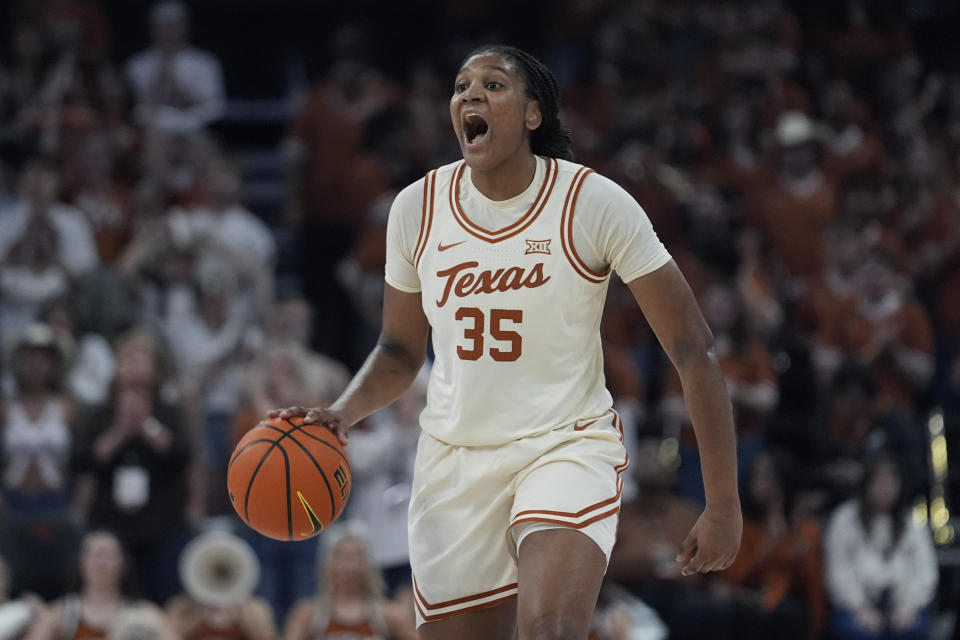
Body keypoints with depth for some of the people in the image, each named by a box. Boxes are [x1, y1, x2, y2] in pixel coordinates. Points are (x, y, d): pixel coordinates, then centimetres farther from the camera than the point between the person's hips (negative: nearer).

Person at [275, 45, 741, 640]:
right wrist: (341, 414, -7)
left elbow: (694, 349, -10)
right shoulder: (418, 208, 0)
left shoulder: (594, 202, -12)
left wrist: (723, 503, -12)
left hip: (568, 448, -4)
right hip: (455, 457, 4)